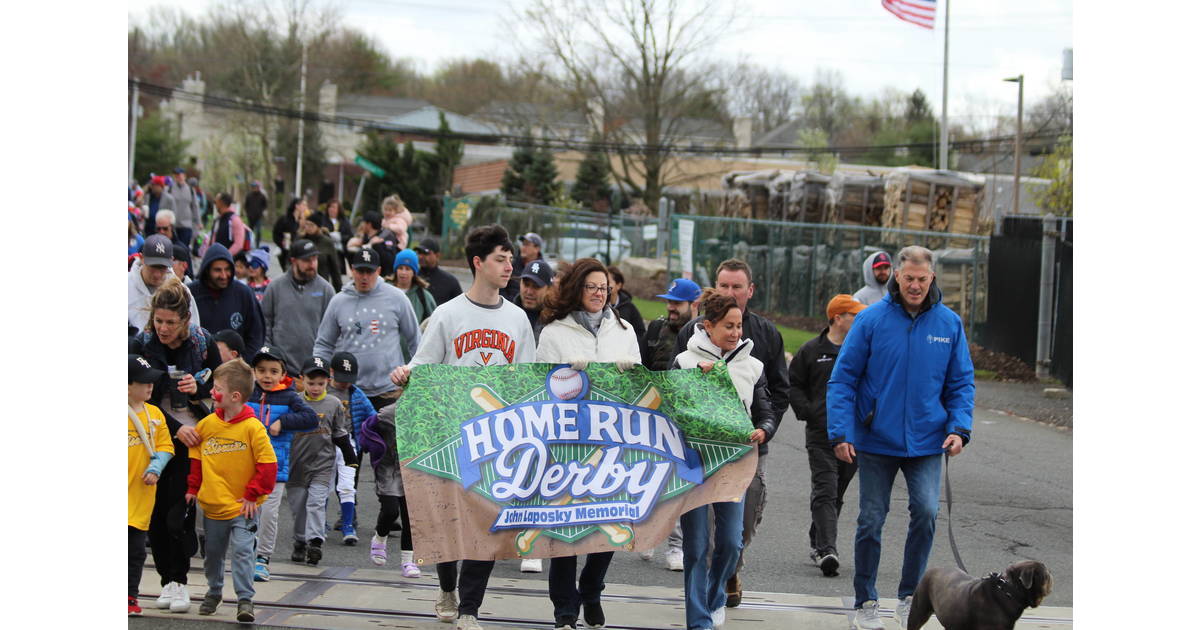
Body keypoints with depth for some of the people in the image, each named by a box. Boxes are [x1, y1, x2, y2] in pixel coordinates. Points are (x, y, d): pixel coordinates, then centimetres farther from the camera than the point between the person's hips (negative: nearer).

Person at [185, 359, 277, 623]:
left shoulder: (252, 428, -14)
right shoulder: (207, 424, 1)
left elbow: (267, 464, -12)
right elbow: (195, 457, 14)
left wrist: (253, 495, -11)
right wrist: (193, 488, 11)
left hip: (242, 507, -5)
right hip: (212, 506, 5)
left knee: (242, 550, -14)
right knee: (212, 552, 18)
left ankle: (245, 599, -11)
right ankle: (214, 592, 38)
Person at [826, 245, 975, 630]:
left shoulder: (949, 323, 1)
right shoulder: (871, 320, -6)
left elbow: (962, 382, 8)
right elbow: (843, 378, -4)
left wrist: (959, 428, -6)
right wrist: (841, 433, -11)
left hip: (926, 442, 1)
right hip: (876, 441, -1)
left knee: (926, 512, -14)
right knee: (871, 521, 5)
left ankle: (910, 597, 2)